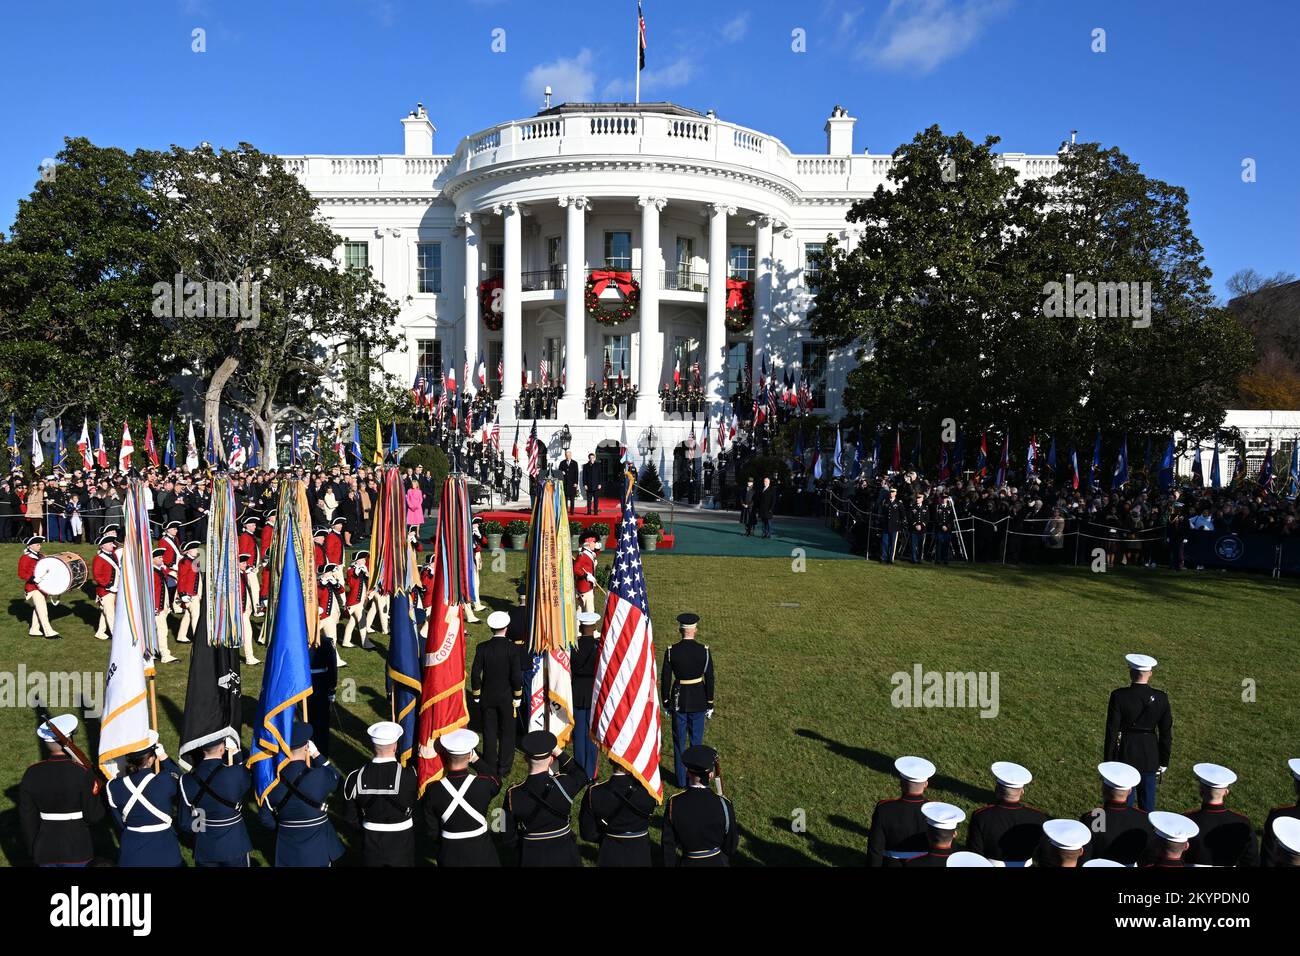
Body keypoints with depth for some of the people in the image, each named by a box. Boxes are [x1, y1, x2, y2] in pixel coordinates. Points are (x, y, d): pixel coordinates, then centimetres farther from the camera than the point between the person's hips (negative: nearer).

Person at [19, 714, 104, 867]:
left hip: (44, 849, 3)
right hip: (75, 848, -3)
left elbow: (26, 818, 1)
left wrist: (32, 849, 13)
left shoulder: (31, 773, -8)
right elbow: (94, 816, -14)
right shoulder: (83, 773, -19)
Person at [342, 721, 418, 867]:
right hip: (401, 843, -2)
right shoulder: (409, 776, -26)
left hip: (371, 843, 2)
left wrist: (368, 829, 11)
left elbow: (350, 817, -5)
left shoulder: (356, 779, -17)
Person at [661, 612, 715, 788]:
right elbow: (709, 679, -6)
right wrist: (710, 704, 3)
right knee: (696, 740, 13)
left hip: (678, 700, 0)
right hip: (698, 700, 0)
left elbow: (665, 678, -6)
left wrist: (665, 701, 6)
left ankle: (681, 779, 21)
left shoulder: (671, 651, -11)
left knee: (679, 741, 13)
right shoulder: (704, 650, -11)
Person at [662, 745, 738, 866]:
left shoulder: (674, 804, -20)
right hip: (717, 862, -1)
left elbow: (668, 844, -8)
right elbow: (731, 844, -7)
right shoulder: (723, 805, -22)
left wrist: (670, 864, 7)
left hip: (687, 862, 1)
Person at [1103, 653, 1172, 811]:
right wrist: (1163, 762, 10)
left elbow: (1112, 731, -13)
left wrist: (1107, 762, -2)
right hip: (1150, 756, 3)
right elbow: (1166, 734, -2)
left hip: (1125, 755, -2)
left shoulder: (1119, 696, -17)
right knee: (1147, 801, 17)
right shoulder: (1161, 698, -9)